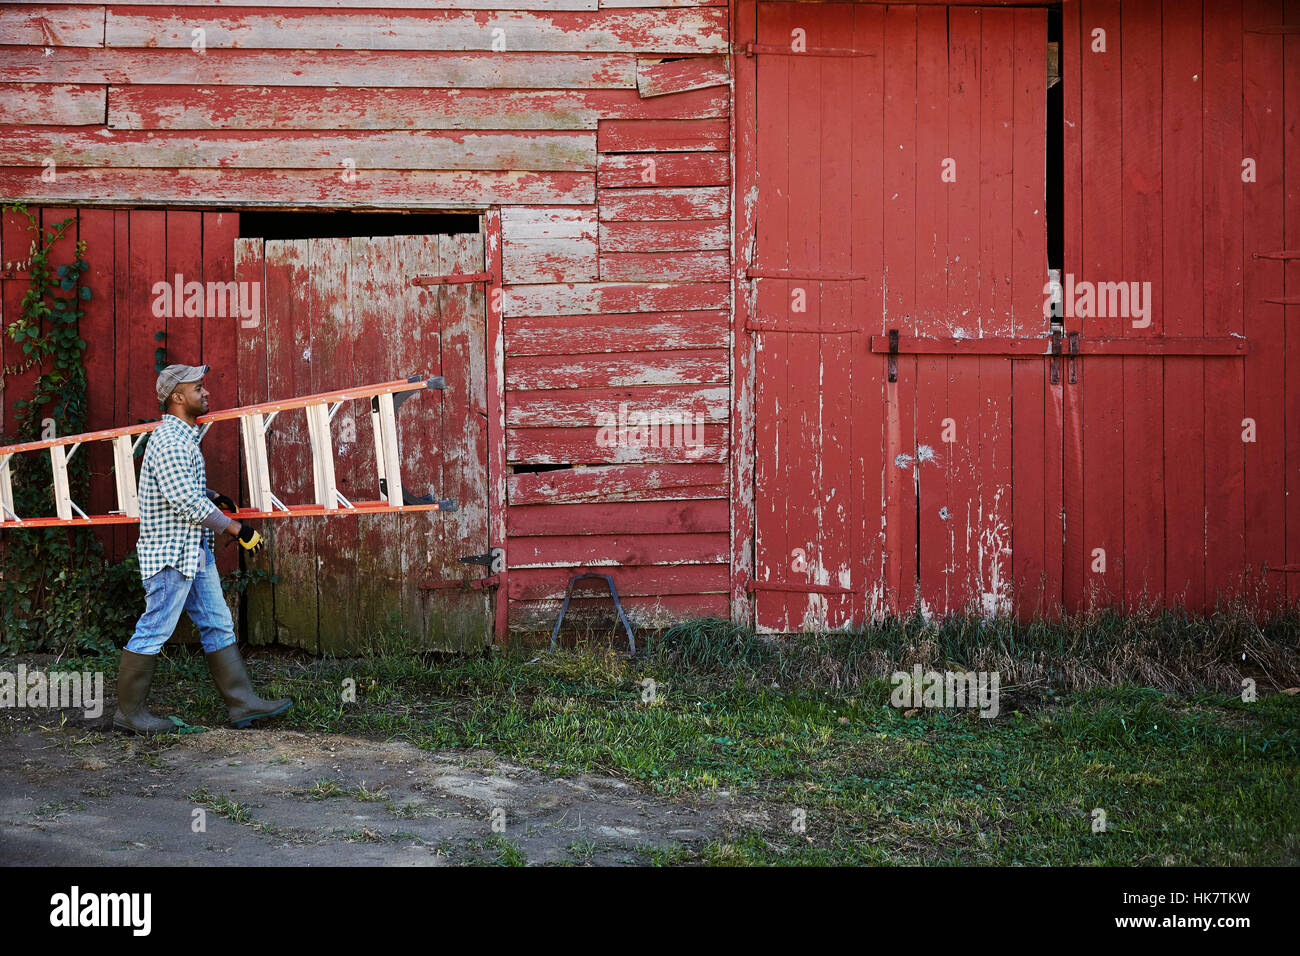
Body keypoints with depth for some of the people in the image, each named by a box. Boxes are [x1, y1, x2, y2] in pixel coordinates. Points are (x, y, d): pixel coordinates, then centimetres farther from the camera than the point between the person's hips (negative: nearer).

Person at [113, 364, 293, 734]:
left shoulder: (181, 436, 14)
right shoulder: (170, 442, -19)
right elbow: (187, 502, -24)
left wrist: (213, 497, 15)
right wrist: (237, 528, -19)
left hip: (195, 551, 10)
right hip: (170, 553, -10)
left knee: (218, 625, 9)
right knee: (155, 631, -2)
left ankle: (242, 702, 11)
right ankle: (128, 711, 8)